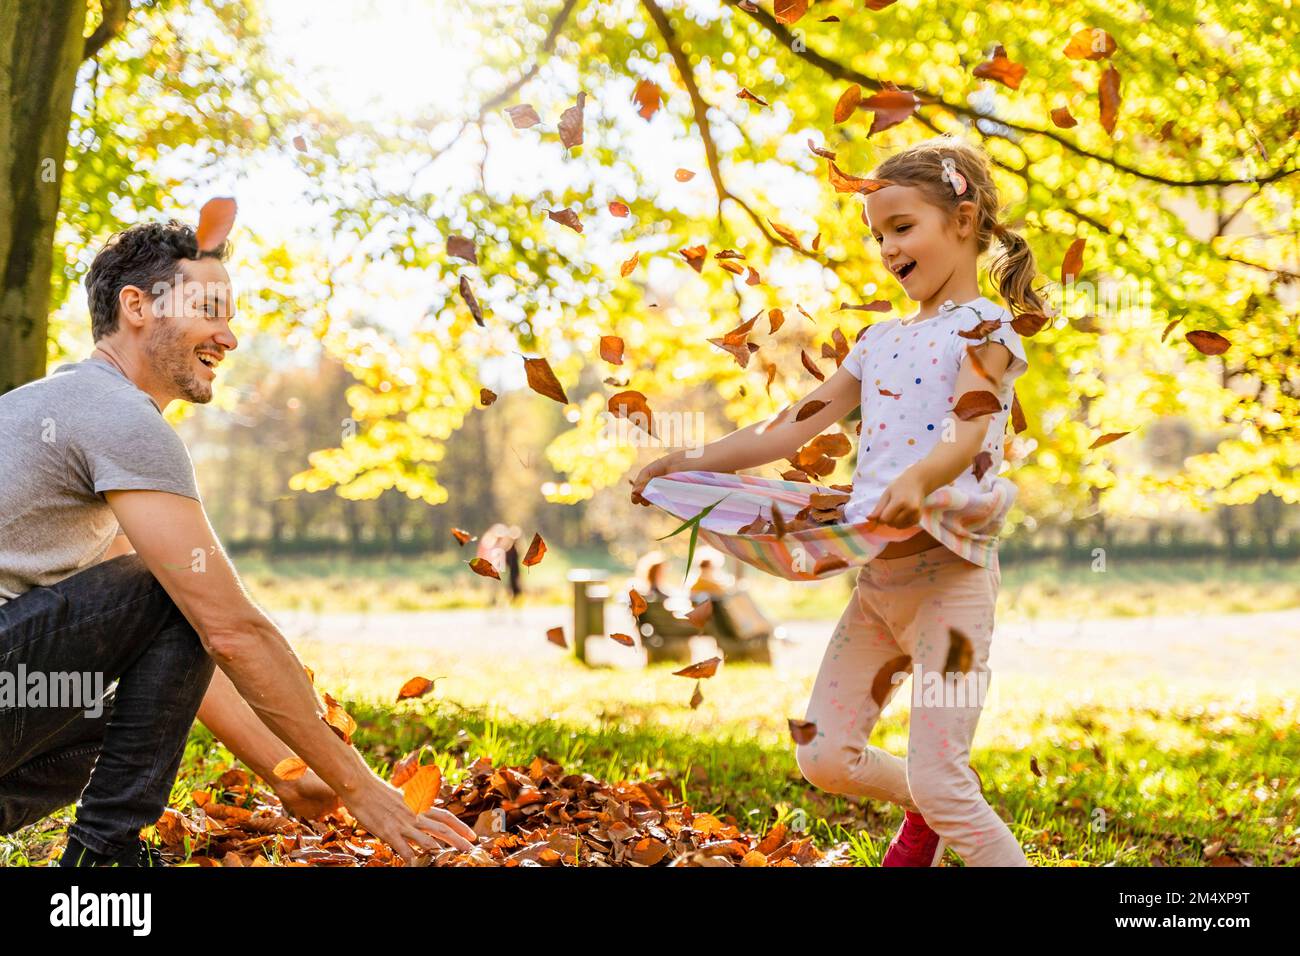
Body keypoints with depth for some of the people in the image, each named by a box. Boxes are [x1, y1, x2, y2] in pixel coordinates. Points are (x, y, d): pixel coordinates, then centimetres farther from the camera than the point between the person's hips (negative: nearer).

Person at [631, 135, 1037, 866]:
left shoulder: (983, 328, -6)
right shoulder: (880, 341, 17)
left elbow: (969, 434, -23)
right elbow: (799, 425, 16)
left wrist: (917, 481, -44)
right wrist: (691, 465, 10)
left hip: (950, 571, -7)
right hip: (878, 576, 7)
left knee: (938, 782, -11)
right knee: (824, 757, 6)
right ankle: (929, 809, 32)